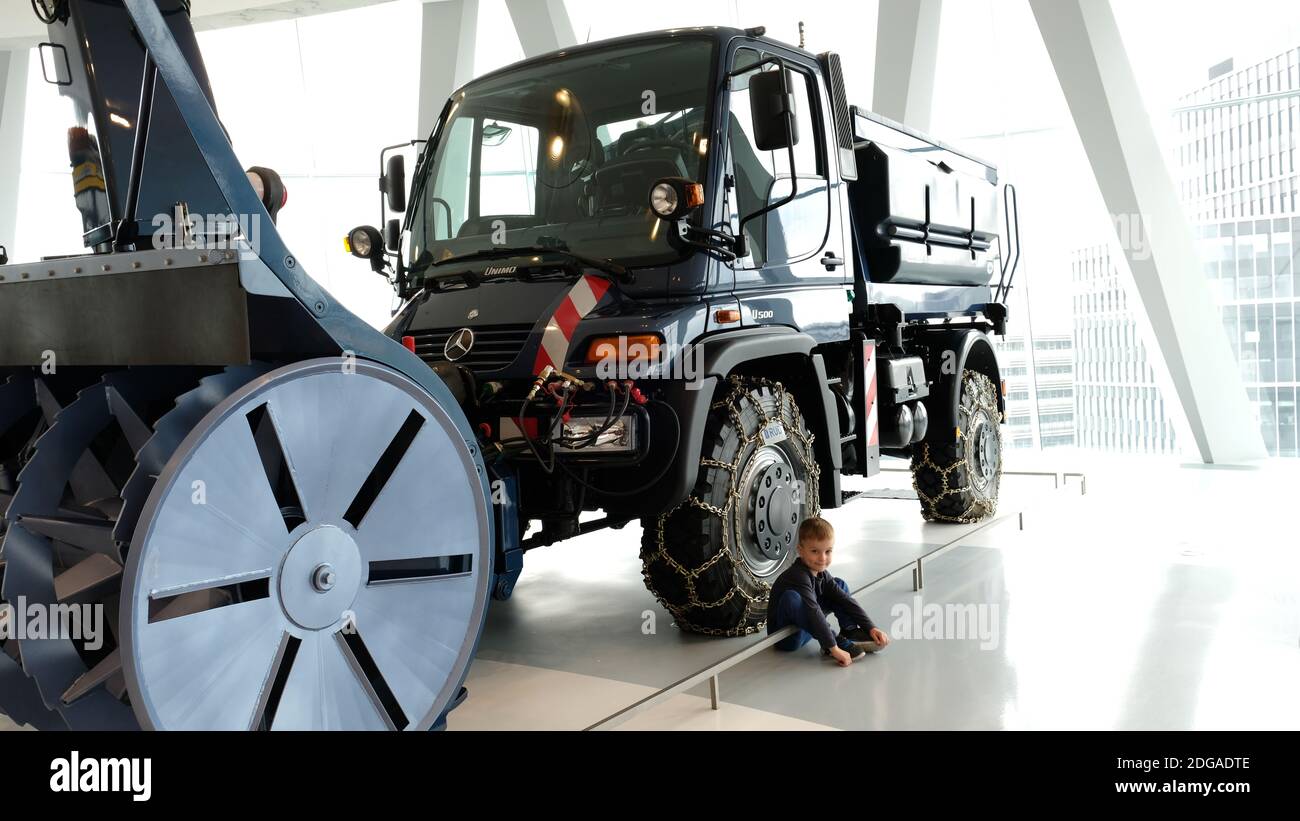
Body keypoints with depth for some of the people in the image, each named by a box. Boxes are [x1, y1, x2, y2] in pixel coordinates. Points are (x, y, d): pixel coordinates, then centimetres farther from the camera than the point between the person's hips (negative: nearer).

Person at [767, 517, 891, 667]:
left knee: (840, 585, 9)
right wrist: (833, 648, -41)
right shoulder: (797, 576, -28)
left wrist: (870, 628, -10)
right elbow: (813, 612, -36)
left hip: (806, 629, 8)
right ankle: (838, 642, -27)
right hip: (785, 638, -8)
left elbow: (845, 599, -2)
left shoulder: (821, 574, -1)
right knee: (791, 597, -39)